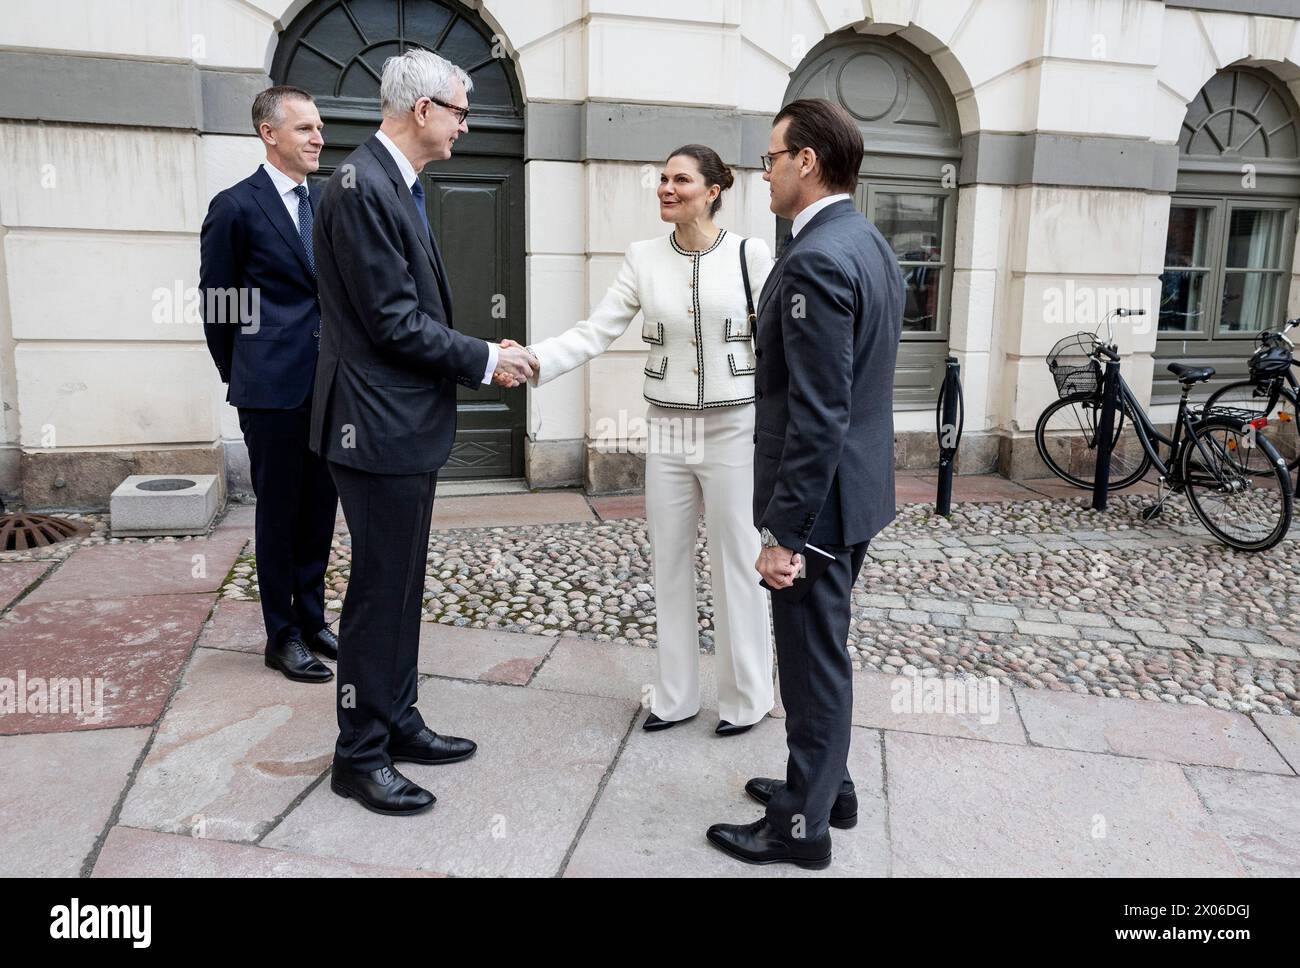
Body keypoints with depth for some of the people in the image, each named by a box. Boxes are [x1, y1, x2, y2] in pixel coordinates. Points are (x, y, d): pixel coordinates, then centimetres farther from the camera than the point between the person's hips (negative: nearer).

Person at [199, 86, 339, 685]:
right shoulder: (236, 207, -5)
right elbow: (216, 303, 0)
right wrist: (238, 376, 6)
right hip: (273, 389, -5)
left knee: (320, 508, 12)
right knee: (279, 511, 5)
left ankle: (312, 618, 27)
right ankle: (282, 635, 18)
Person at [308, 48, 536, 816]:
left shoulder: (400, 184, 13)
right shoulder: (363, 185, -17)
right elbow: (394, 322, -20)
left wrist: (481, 354, 7)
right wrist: (485, 361, -11)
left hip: (409, 421, 10)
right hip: (379, 424, -10)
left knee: (401, 585, 17)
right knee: (381, 590, 1)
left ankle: (397, 721, 31)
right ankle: (360, 754, 17)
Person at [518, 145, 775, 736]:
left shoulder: (750, 254, -5)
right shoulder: (644, 258, 3)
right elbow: (595, 333, -5)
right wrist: (534, 360, -21)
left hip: (733, 430, -3)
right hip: (667, 430, 4)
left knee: (736, 565, 5)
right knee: (669, 562, 11)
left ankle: (745, 697, 25)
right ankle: (676, 697, 27)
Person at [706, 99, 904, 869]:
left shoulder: (815, 261, -21)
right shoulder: (870, 244, 10)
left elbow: (818, 417, -25)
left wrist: (785, 530, -21)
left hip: (822, 498, -10)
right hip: (857, 486, 10)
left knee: (813, 660, 4)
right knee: (823, 652, 21)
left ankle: (802, 826, 22)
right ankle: (828, 784, 38)